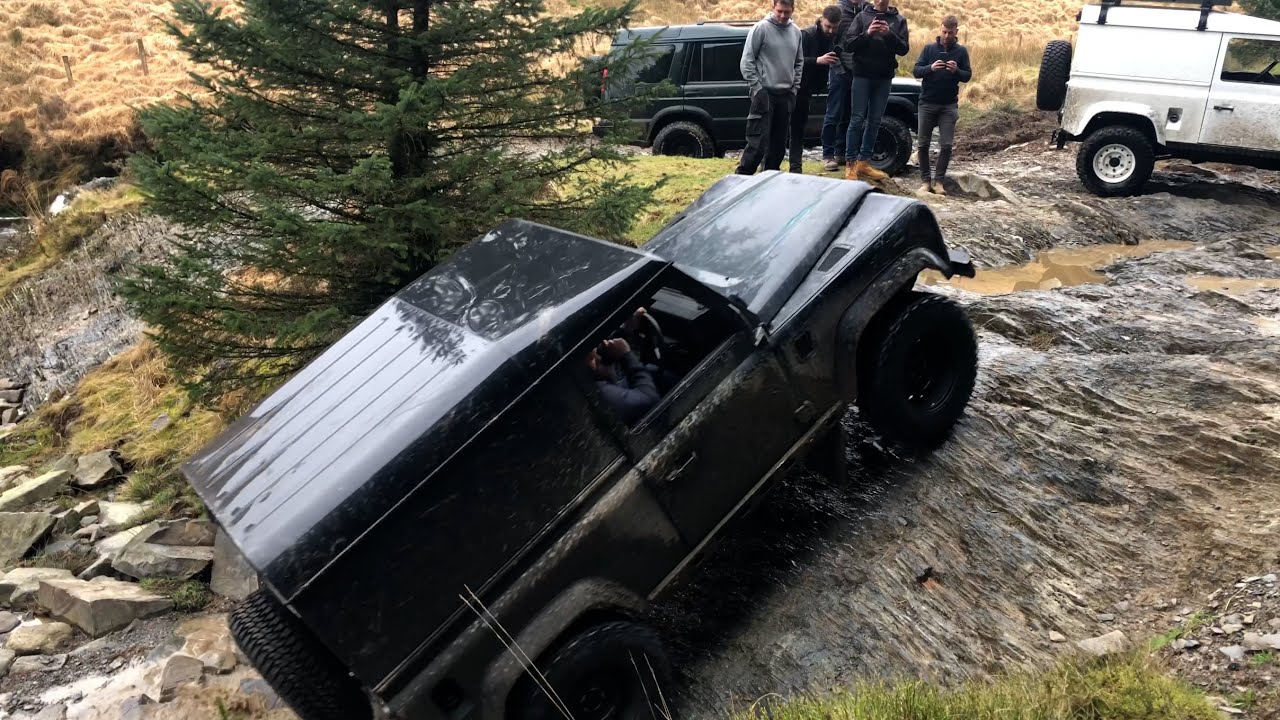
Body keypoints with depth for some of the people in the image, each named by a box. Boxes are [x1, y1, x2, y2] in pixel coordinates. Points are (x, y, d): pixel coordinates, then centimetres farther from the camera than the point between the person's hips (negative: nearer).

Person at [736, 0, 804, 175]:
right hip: (765, 93, -6)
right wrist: (756, 87, -13)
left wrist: (794, 87, 10)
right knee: (758, 141, -12)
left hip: (786, 94, 6)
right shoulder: (761, 28, -8)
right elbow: (747, 60, -8)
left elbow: (799, 62, 19)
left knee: (780, 142, 9)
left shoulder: (796, 32, 10)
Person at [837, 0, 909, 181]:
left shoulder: (899, 20, 6)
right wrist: (867, 33, -19)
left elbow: (904, 49, -1)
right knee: (857, 120, -4)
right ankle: (850, 163, -1)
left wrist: (889, 35, -18)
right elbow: (847, 45, -4)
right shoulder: (862, 16, 1)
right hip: (862, 75, -3)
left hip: (884, 77, 3)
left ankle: (864, 162, 11)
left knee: (874, 121, 5)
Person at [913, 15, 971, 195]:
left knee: (946, 145, -4)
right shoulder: (929, 48, 3)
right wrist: (930, 68, -22)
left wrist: (956, 71, -20)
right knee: (924, 144, 1)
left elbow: (968, 76, 1)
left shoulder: (961, 51, 3)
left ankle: (938, 180, 4)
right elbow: (916, 71, -3)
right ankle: (926, 180, 9)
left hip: (949, 105, 0)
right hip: (927, 103, 0)